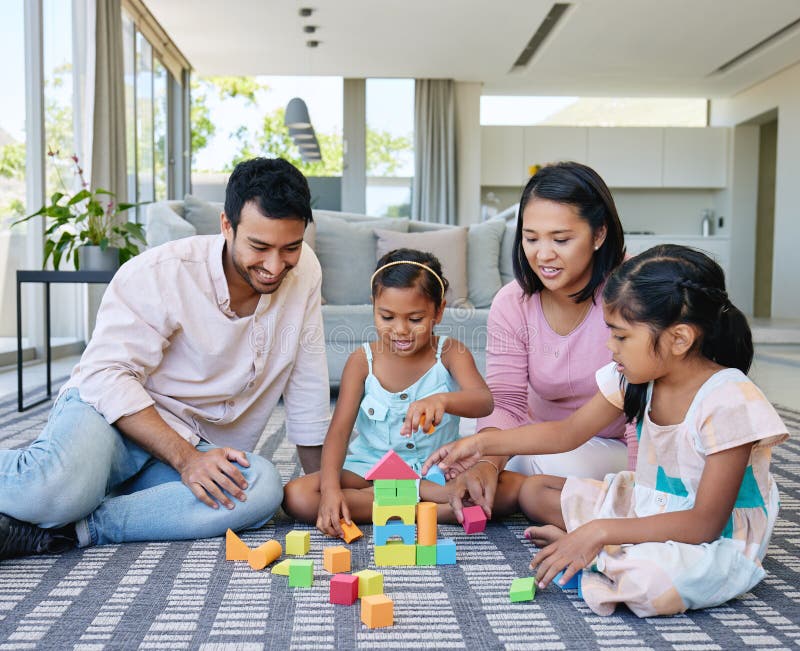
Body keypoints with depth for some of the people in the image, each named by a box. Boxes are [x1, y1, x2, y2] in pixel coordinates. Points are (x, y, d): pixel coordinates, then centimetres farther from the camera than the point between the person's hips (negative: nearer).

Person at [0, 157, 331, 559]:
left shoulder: (304, 272, -3)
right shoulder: (162, 273, -16)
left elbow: (307, 388, 4)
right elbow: (108, 375, -20)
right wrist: (186, 459, -30)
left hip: (196, 444, 5)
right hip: (111, 412, -5)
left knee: (263, 488, -32)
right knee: (61, 488, -41)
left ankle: (63, 533, -24)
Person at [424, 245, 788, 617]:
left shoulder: (730, 402, -26)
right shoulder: (637, 378, -5)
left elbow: (706, 523, -27)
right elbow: (569, 433, 6)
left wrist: (600, 531, -30)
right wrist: (482, 443, -1)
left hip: (715, 543, -7)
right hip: (645, 505, 7)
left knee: (650, 580, -39)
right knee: (533, 491, 6)